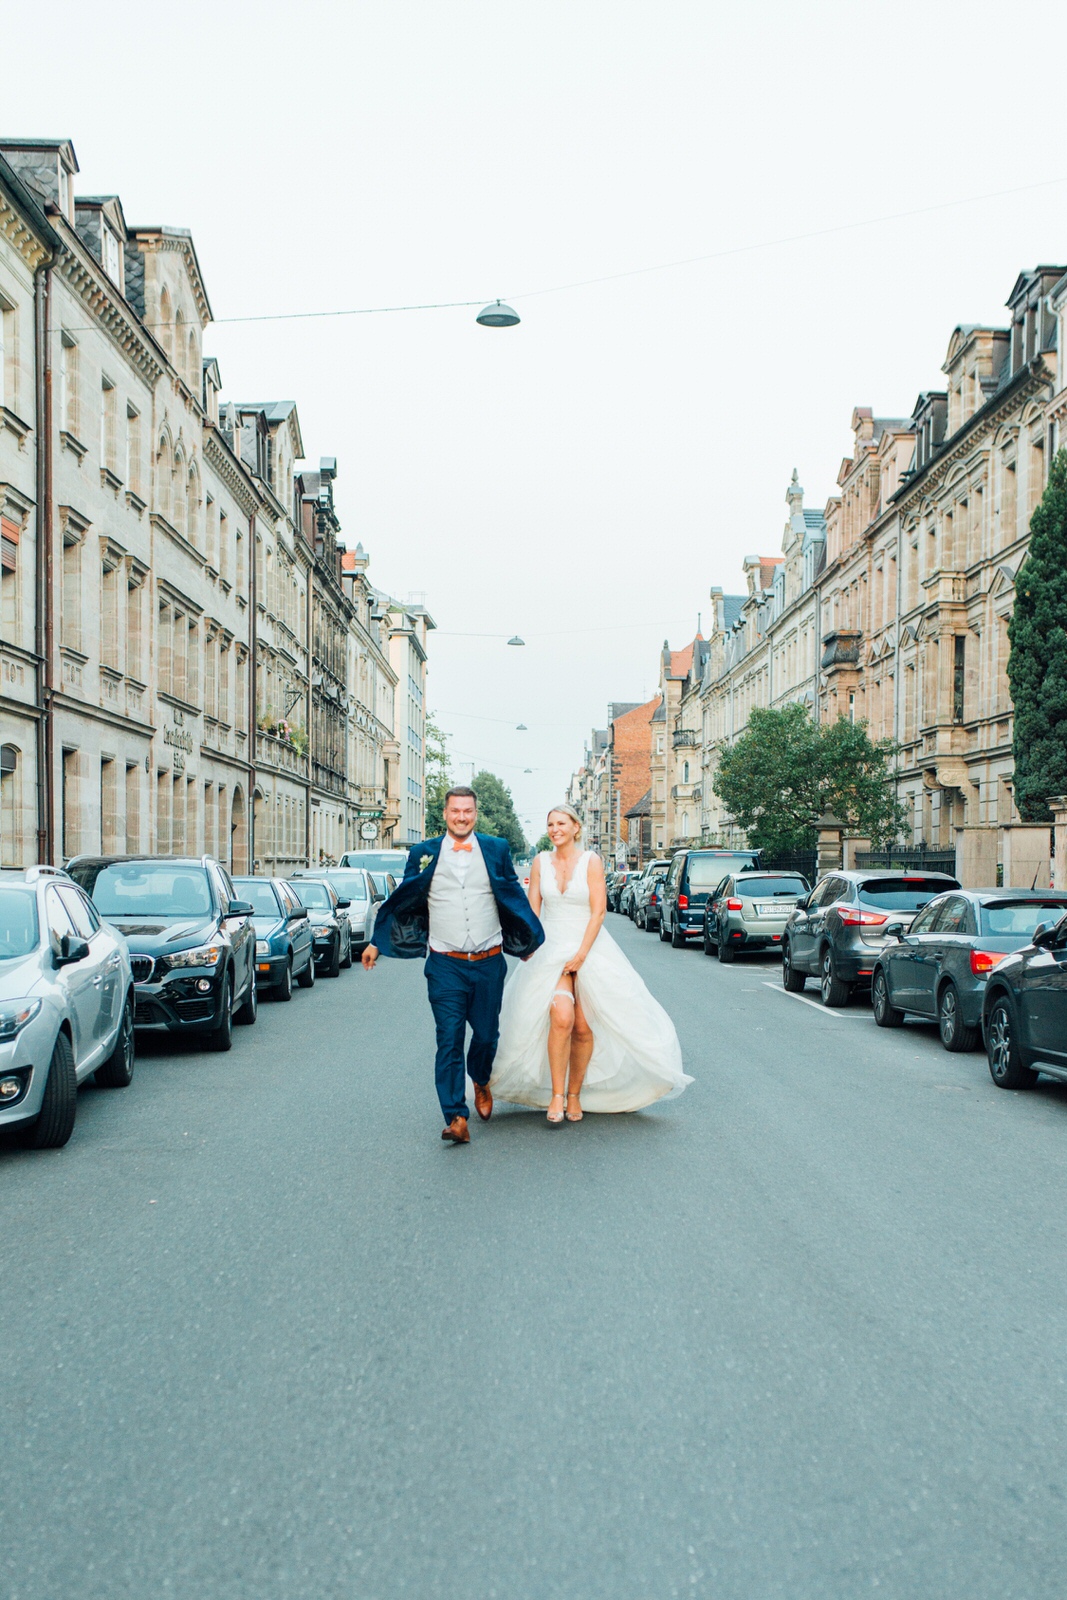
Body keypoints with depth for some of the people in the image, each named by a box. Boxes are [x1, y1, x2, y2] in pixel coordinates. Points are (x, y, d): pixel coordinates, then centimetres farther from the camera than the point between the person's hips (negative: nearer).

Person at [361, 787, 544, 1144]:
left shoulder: (496, 849, 6)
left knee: (486, 1035, 11)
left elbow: (515, 897, 14)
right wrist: (376, 943, 13)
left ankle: (481, 1082, 42)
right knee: (449, 1039, -7)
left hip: (489, 963, 1)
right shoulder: (424, 853, 4)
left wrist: (530, 942, 20)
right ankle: (456, 1118, -5)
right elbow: (402, 901, 11)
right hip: (446, 966, -1)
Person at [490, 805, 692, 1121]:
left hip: (590, 949, -1)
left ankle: (575, 1095, 15)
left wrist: (581, 955, -13)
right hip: (550, 949, 1)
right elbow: (532, 909, 8)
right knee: (561, 1017, -21)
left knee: (584, 1027, -2)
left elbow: (598, 912, -7)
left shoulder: (591, 861, -3)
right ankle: (556, 1094, -11)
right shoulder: (541, 862, 6)